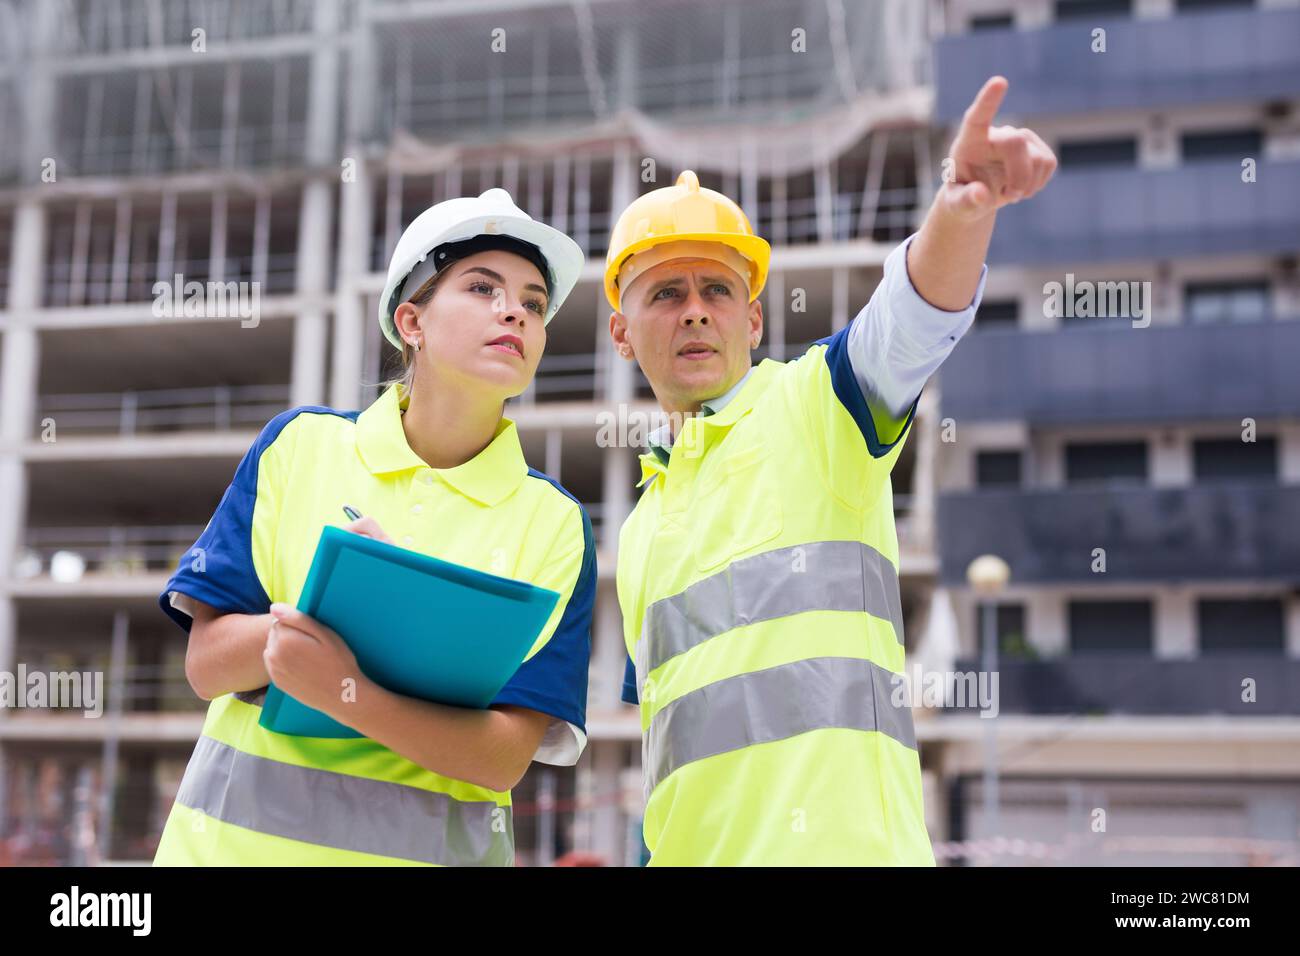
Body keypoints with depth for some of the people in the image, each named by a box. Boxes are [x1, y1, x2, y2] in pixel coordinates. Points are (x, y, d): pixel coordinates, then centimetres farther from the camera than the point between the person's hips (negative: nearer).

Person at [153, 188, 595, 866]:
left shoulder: (554, 524, -4)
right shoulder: (301, 444, -2)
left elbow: (505, 758, -12)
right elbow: (206, 664, -4)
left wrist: (346, 695, -27)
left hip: (426, 844, 0)